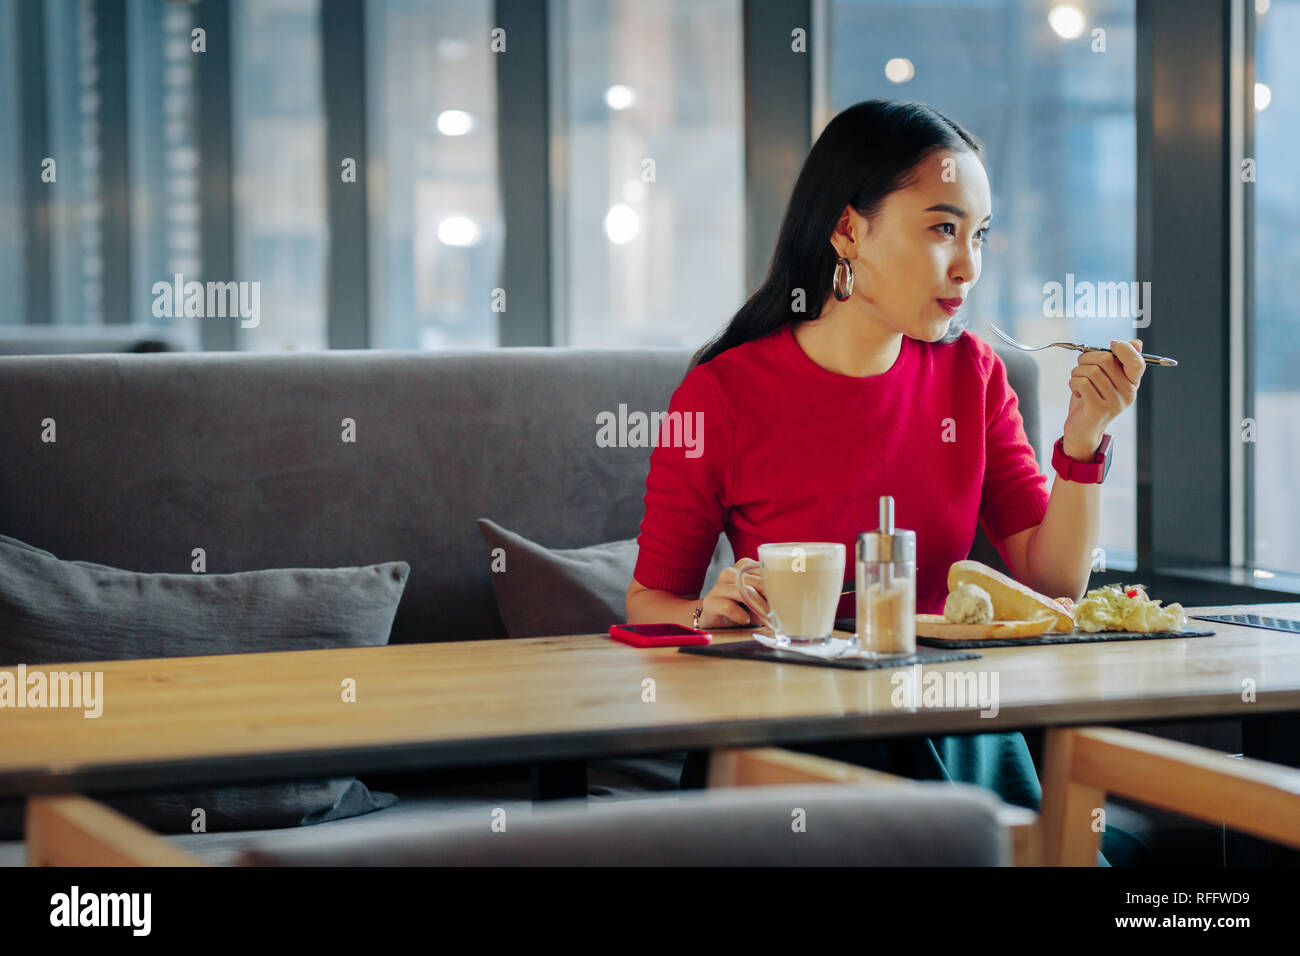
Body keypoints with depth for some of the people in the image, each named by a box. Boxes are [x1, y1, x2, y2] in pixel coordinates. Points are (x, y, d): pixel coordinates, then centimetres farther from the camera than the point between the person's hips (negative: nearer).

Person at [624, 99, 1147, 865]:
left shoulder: (970, 373, 7)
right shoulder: (723, 394, -6)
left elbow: (1055, 581, 4)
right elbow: (649, 600, 2)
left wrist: (1085, 436, -8)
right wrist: (710, 613, -20)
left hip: (952, 733, 4)